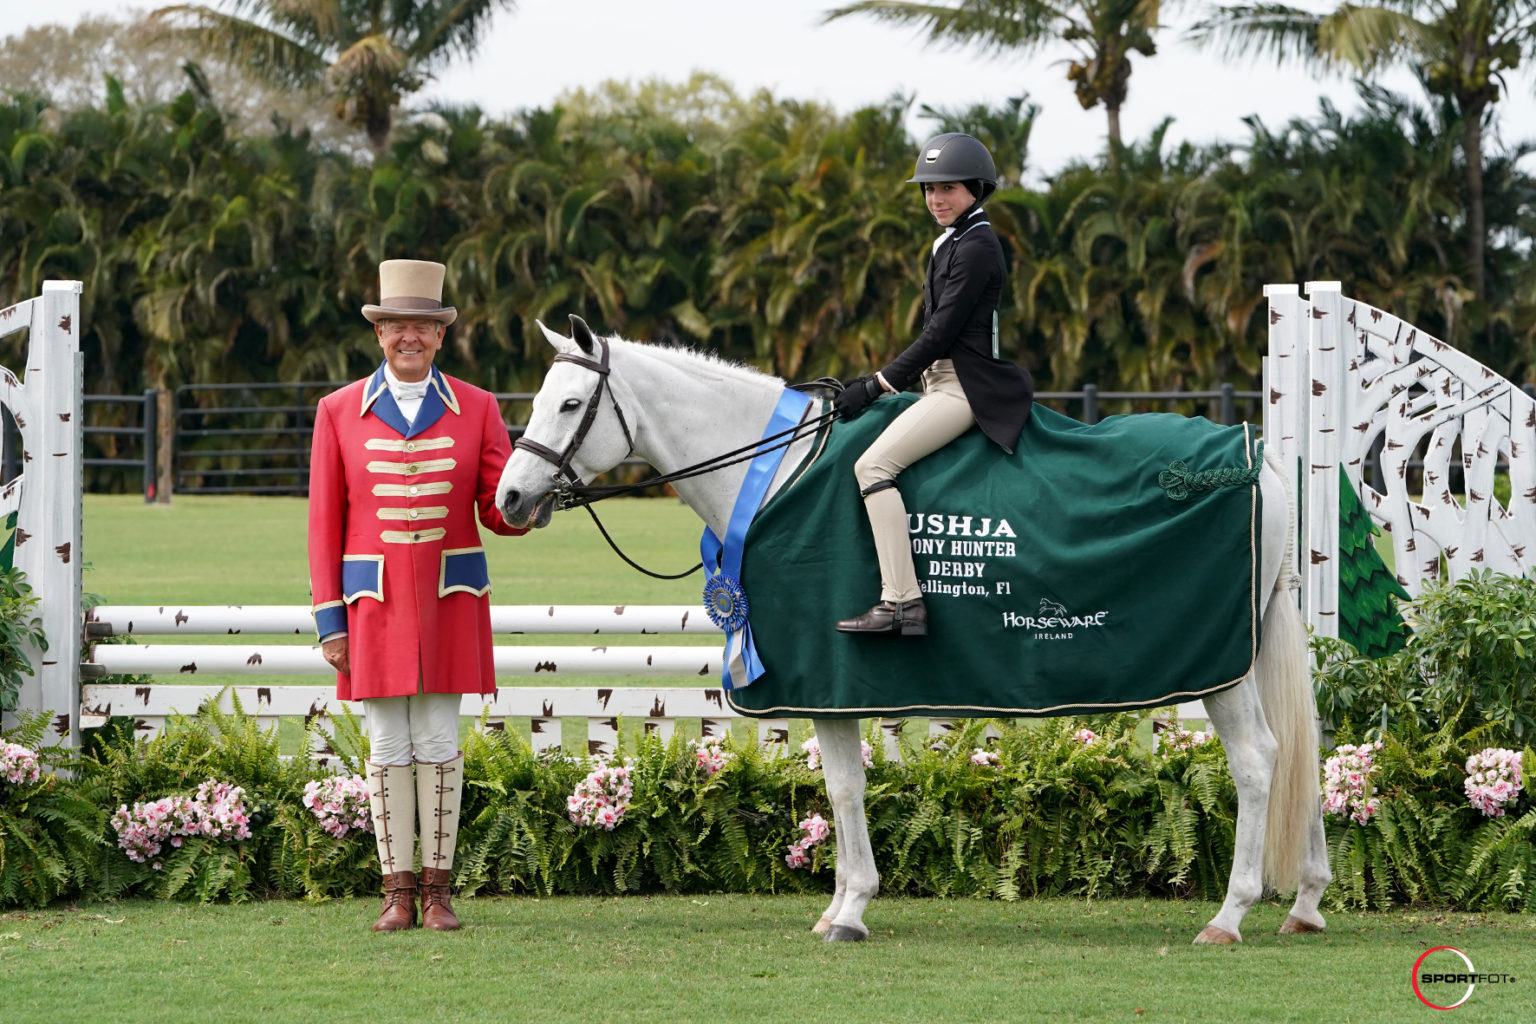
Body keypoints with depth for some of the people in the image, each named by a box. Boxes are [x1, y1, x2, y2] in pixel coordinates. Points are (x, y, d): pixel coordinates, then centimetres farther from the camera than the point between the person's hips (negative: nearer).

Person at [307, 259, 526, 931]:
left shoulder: (476, 409, 4)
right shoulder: (340, 412, 3)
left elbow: (498, 513, 3)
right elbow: (325, 523, 3)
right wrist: (329, 618, -3)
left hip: (451, 597, 0)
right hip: (374, 598, 0)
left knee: (439, 741, 1)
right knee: (388, 744, 2)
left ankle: (438, 891, 8)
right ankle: (397, 893, 8)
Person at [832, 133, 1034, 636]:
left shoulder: (977, 247, -12)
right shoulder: (952, 242, 19)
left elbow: (942, 332, -17)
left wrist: (878, 386, -15)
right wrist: (878, 381, 13)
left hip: (966, 386, -11)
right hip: (943, 382, 11)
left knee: (873, 464, -23)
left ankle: (902, 601, -29)